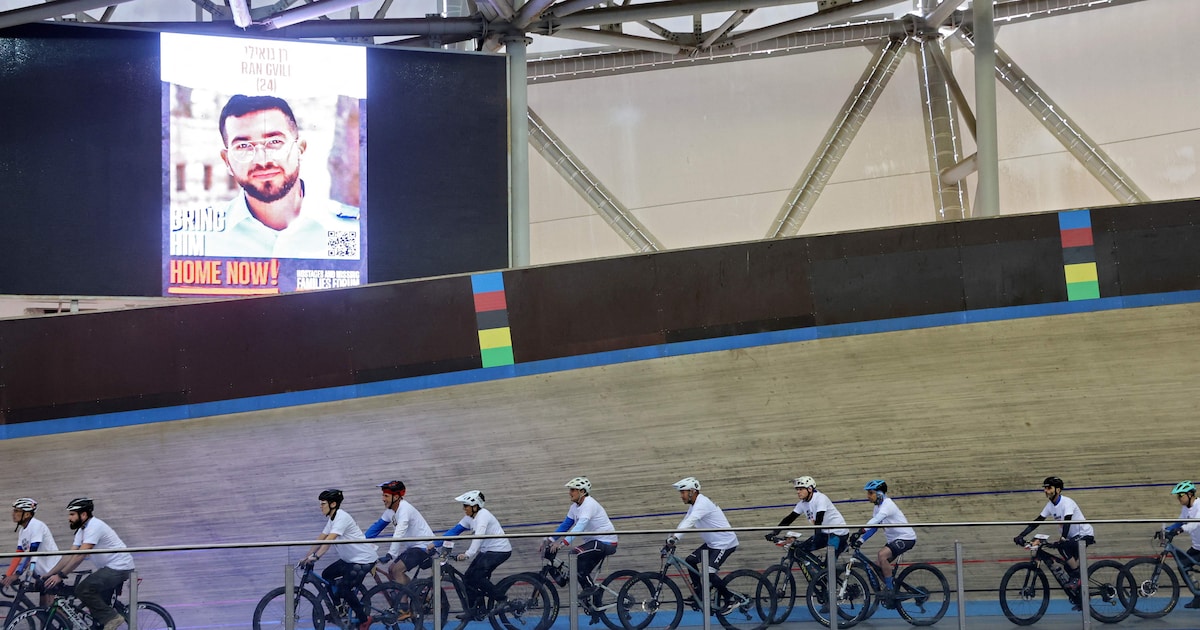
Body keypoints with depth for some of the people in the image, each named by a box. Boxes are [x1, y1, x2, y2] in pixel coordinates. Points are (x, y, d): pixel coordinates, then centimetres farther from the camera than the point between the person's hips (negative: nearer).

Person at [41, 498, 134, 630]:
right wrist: (48, 574, 1)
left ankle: (111, 618, -12)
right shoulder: (82, 530, 13)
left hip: (119, 568, -10)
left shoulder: (94, 526, -18)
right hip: (109, 568, 10)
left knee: (83, 590, -18)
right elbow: (70, 556, 9)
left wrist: (60, 575, -28)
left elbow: (80, 555, -26)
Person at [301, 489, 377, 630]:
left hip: (363, 559, -10)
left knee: (343, 588, -15)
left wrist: (315, 557, -38)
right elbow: (320, 540, 11)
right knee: (327, 575, 9)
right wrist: (307, 558, 7)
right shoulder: (333, 519, 10)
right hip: (349, 559, 10)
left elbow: (329, 540, -33)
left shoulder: (342, 517, -21)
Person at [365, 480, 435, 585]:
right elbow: (378, 526, 9)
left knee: (396, 570, -20)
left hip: (424, 546, -9)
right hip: (411, 546, 9)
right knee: (391, 571, 7)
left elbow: (399, 534, -35)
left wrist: (389, 555, -42)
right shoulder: (390, 510, 3)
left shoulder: (404, 509, -24)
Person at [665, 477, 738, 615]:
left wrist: (674, 538, -46)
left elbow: (690, 522, -36)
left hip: (725, 543, -10)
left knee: (708, 573, -19)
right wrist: (671, 537, -2)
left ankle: (729, 600, -2)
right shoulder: (694, 505, 9)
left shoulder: (702, 504, -23)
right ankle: (698, 595, 19)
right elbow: (684, 522, 10)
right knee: (690, 561, 9)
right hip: (712, 543, 10)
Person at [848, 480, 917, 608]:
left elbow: (876, 520, -35)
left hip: (906, 538, -10)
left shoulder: (887, 504, -19)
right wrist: (861, 539, -9)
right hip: (895, 539, 10)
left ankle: (889, 589, -20)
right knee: (880, 565, 4)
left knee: (882, 554, -29)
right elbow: (874, 527, 7)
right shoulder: (878, 507, 10)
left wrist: (860, 532, -46)